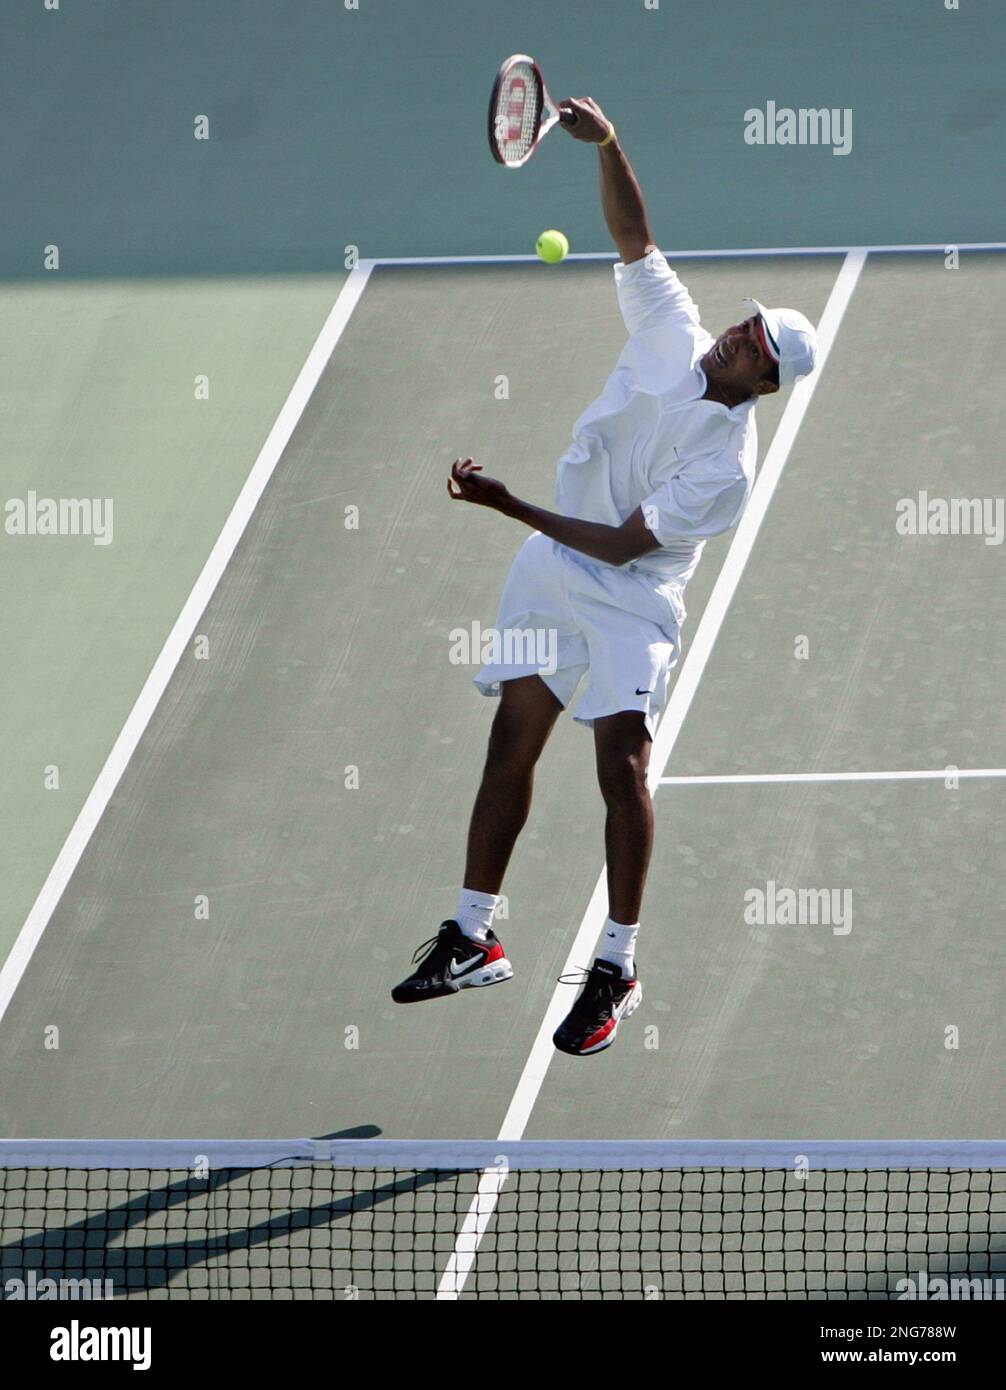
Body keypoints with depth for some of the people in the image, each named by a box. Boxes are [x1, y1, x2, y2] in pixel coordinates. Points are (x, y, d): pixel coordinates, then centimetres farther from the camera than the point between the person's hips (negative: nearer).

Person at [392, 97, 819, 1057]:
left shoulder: (729, 465, -21)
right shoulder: (673, 335, -6)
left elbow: (621, 544, -22)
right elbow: (633, 236, -2)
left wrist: (507, 504, -23)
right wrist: (606, 144, -18)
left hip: (630, 600, -6)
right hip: (551, 574, 6)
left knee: (622, 769, -14)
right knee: (510, 749, 6)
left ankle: (617, 969, -3)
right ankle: (473, 940, 15)